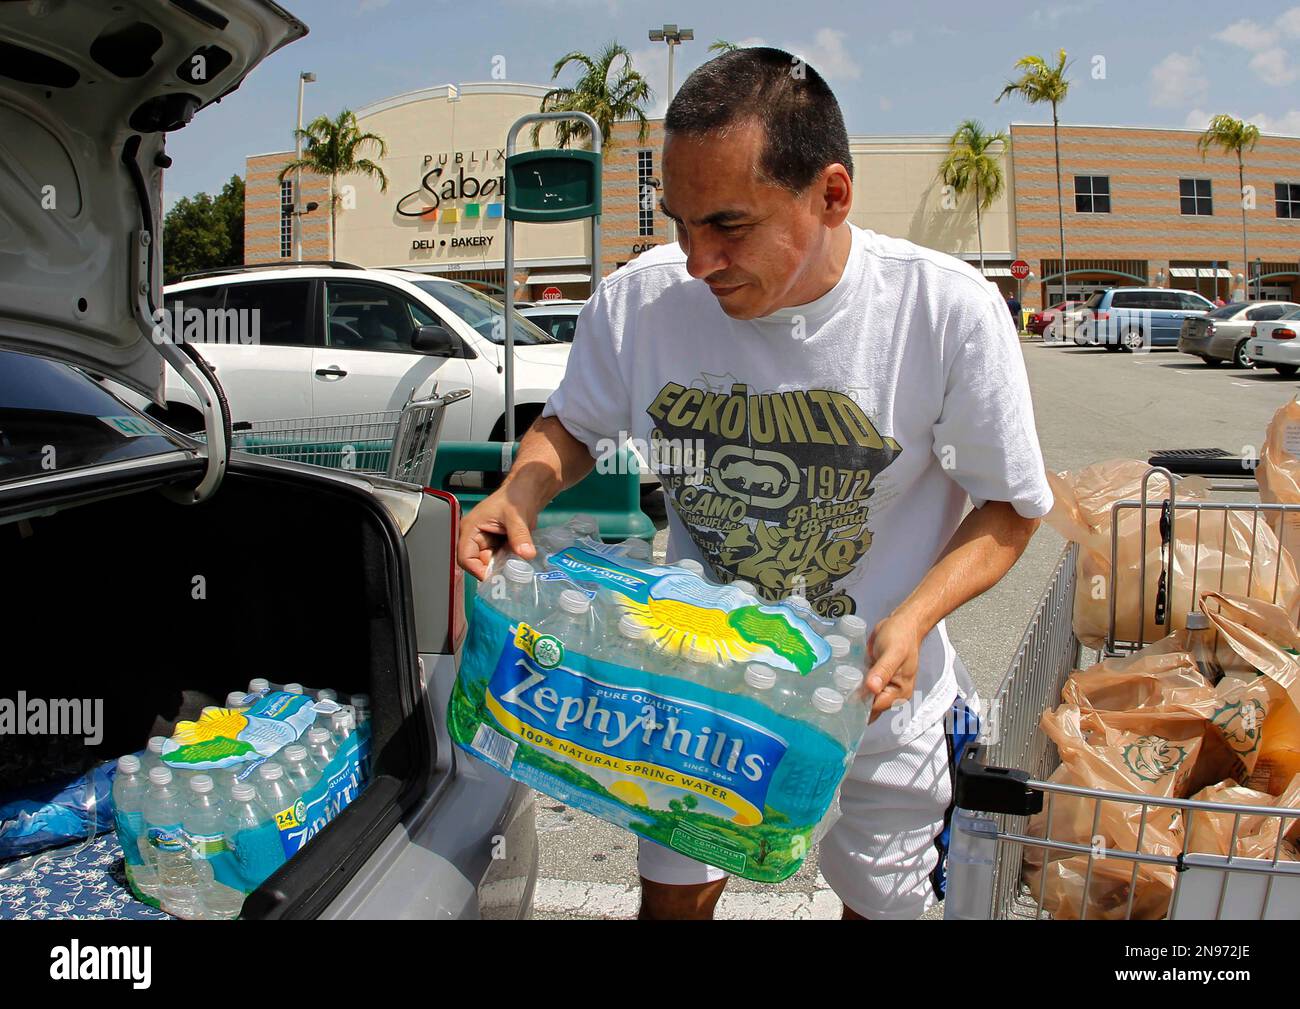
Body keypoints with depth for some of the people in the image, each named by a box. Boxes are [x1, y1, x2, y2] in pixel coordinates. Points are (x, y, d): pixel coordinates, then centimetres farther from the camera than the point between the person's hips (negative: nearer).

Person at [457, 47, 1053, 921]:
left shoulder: (950, 311, -23)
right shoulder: (638, 301, -18)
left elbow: (1010, 505, -11)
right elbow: (572, 427, 2)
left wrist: (913, 619, -28)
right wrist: (518, 494, -21)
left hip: (874, 696, 0)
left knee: (883, 901, 23)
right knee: (674, 893, 19)